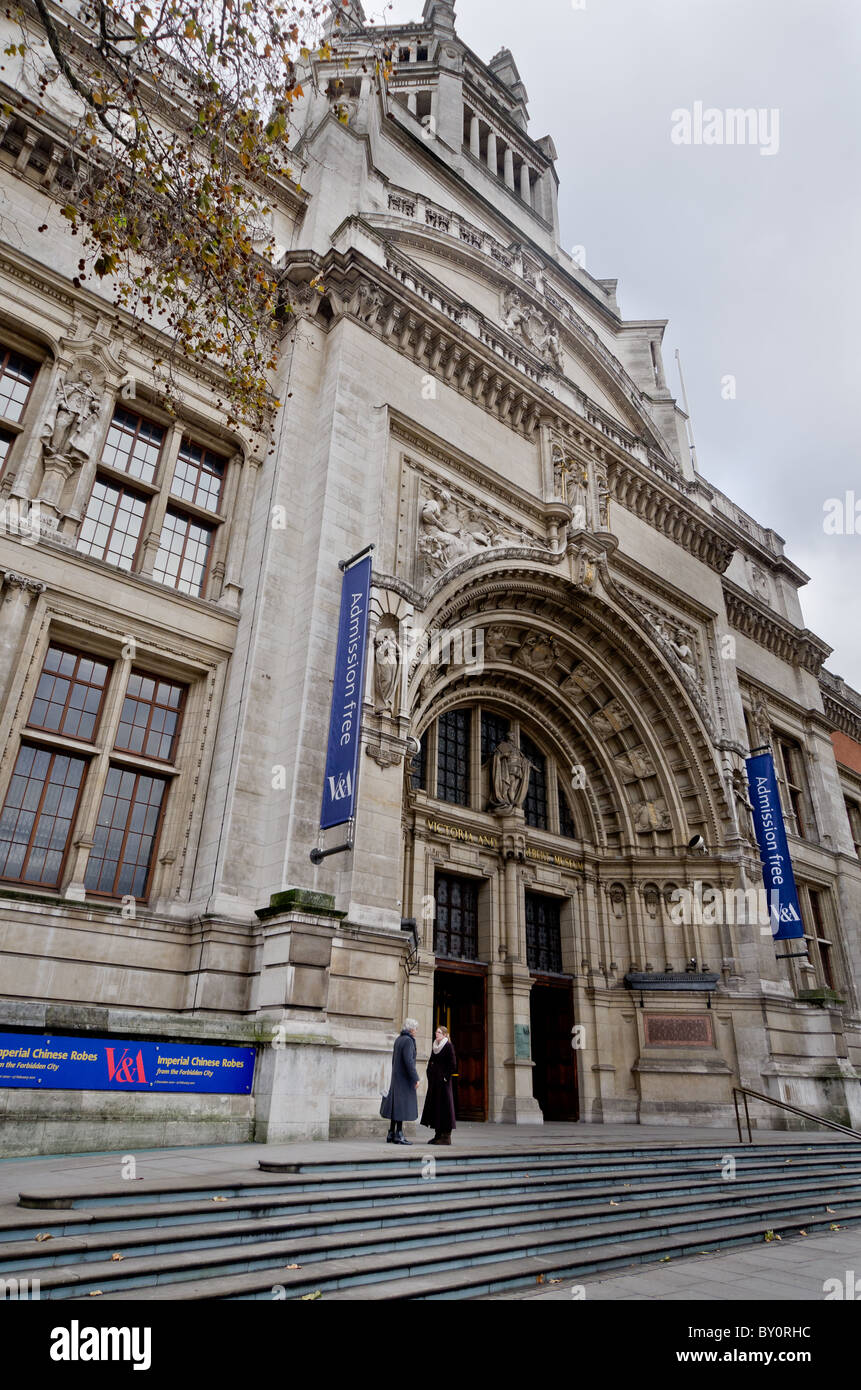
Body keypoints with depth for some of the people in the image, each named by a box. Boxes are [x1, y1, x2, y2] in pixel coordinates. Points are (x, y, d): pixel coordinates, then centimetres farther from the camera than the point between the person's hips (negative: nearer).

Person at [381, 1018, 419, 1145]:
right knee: (402, 1105, -4)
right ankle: (398, 1135, -2)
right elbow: (408, 1060, -22)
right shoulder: (408, 1040, -15)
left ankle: (391, 1134, 15)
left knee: (396, 1105, 12)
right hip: (405, 1077, -9)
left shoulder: (398, 1039, 12)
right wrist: (415, 1078, -19)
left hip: (397, 1076, 9)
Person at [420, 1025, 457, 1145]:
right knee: (434, 1105, 9)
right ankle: (438, 1134, 16)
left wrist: (445, 1077, -16)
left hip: (442, 1080, -8)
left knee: (444, 1104, -5)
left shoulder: (448, 1046, -9)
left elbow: (453, 1065, -14)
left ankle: (446, 1136, 1)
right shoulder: (434, 1046, 13)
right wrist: (430, 1076, 10)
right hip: (433, 1081, 8)